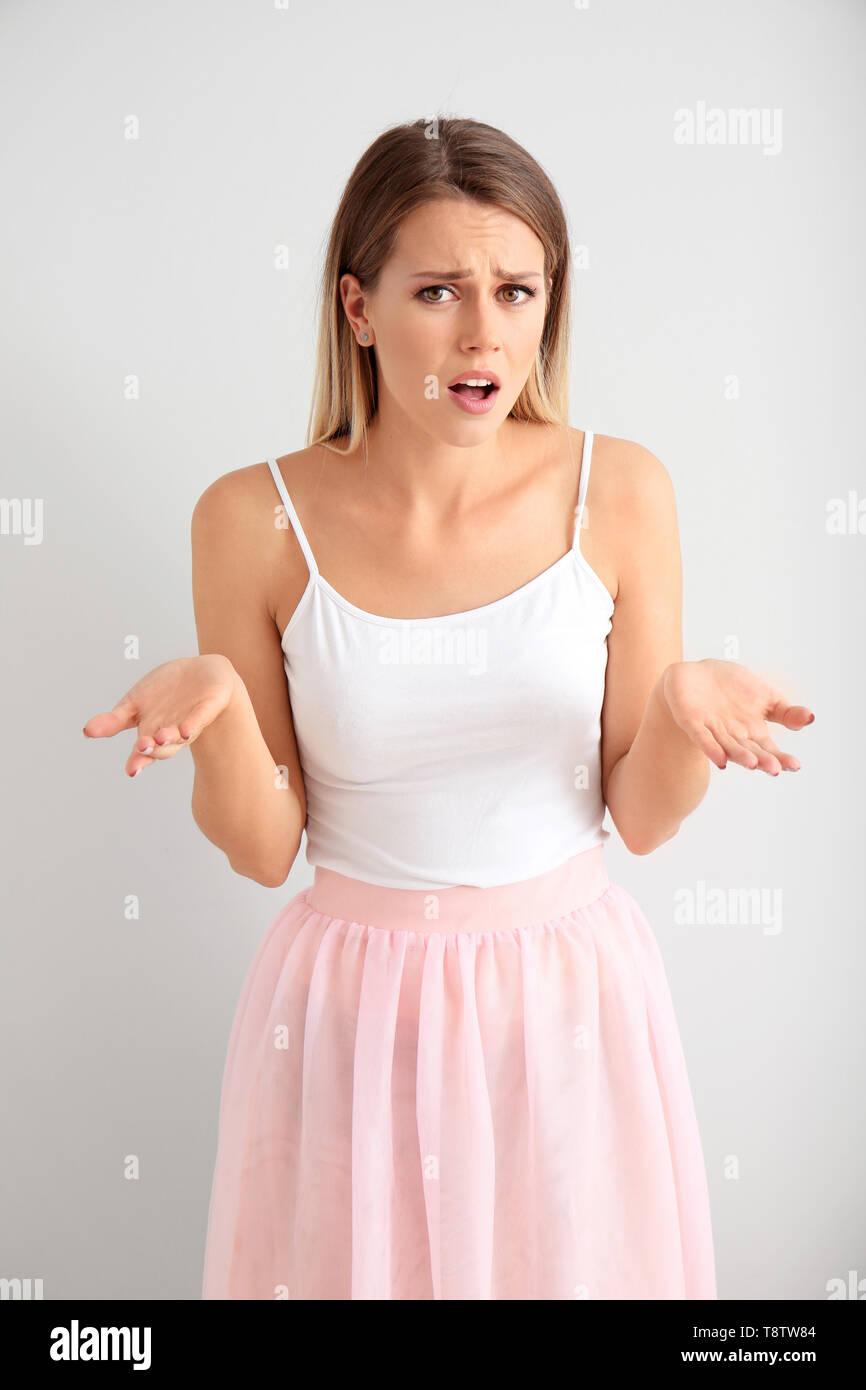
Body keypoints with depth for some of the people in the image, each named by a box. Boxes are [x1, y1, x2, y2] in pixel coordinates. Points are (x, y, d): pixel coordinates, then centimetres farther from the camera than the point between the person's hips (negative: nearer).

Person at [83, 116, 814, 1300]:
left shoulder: (618, 491, -9)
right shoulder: (255, 520, -11)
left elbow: (644, 818, -4)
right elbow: (263, 849, -7)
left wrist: (685, 707, -24)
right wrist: (216, 704, -26)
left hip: (569, 991, 1)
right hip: (355, 1006, -1)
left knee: (572, 1261, 21)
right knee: (360, 1261, 19)